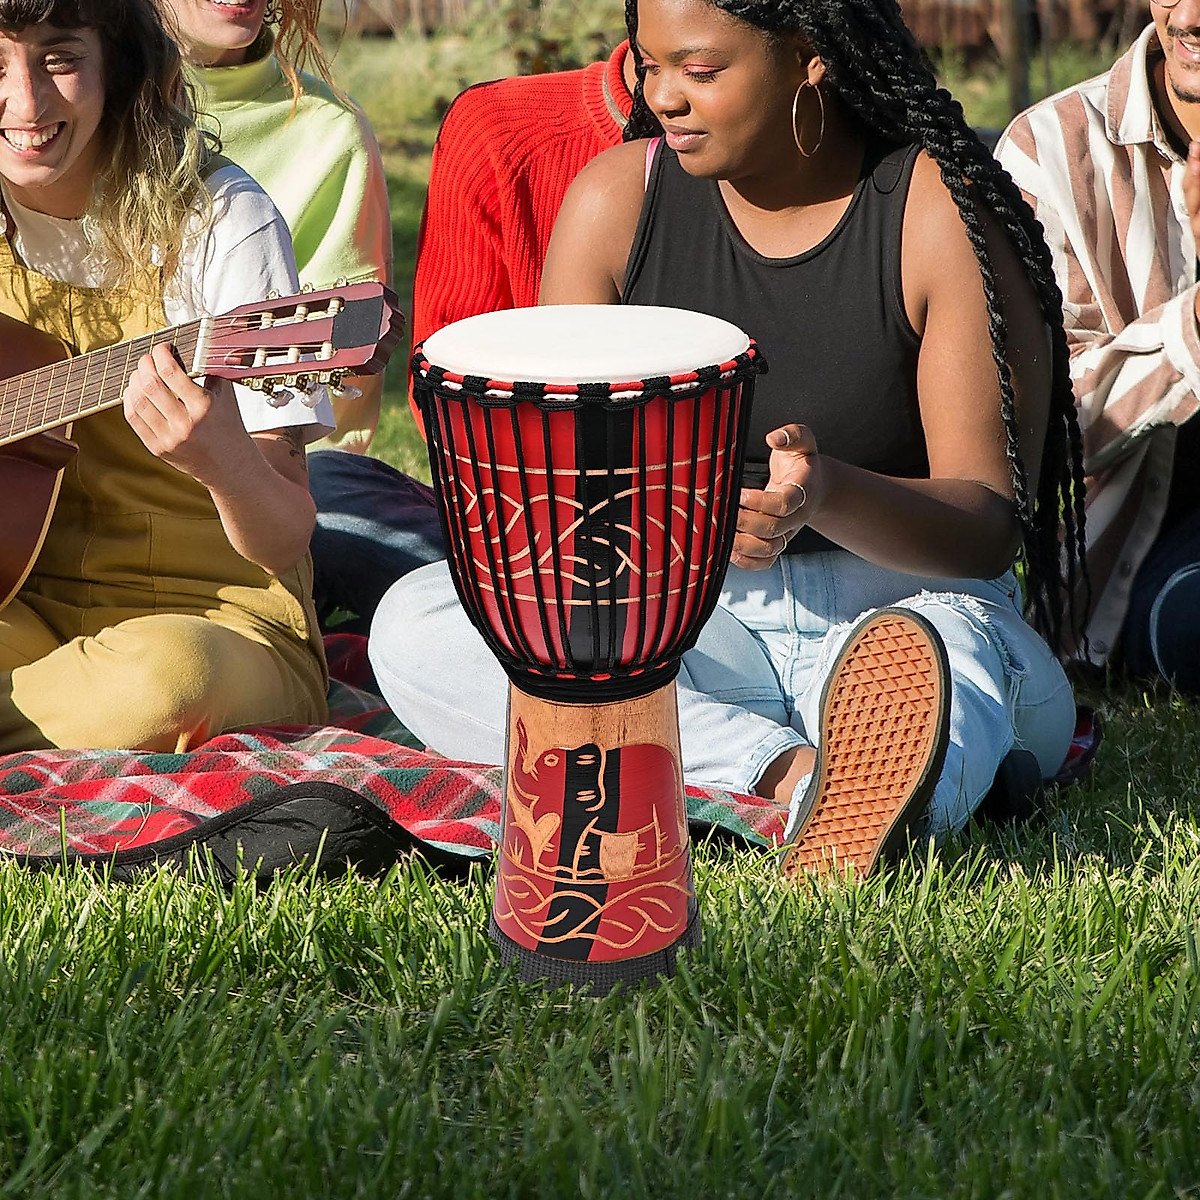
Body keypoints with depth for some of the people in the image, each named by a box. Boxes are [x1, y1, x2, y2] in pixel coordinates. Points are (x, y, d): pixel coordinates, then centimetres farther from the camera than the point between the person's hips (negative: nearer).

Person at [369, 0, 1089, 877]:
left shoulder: (945, 214, -9)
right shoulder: (618, 198, 0)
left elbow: (990, 522, -11)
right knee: (414, 624, -22)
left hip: (904, 598, -3)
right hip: (679, 609, 3)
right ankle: (785, 767, -36)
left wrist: (828, 494, -33)